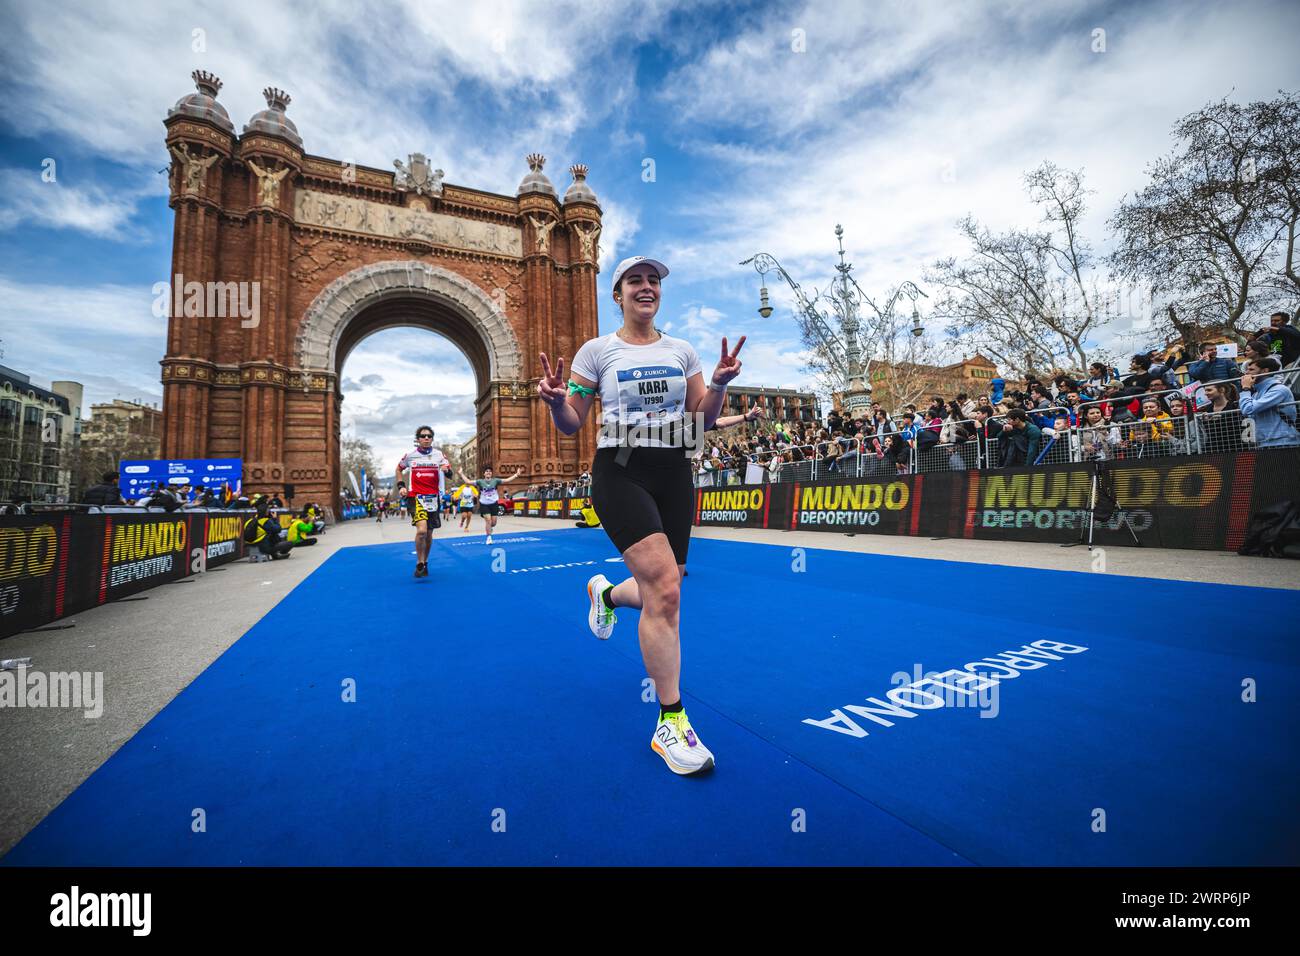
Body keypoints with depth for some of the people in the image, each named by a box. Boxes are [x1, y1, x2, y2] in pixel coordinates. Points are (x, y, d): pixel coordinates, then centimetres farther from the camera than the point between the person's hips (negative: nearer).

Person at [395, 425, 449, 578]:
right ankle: (419, 564, -4)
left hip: (433, 497, 3)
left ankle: (425, 563, 30)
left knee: (429, 533, 12)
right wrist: (401, 485, 5)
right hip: (416, 497, -2)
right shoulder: (410, 455, 0)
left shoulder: (439, 454, 2)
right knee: (421, 530, -21)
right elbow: (399, 469, 18)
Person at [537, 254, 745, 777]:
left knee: (661, 592, 8)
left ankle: (605, 593, 45)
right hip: (620, 474, -4)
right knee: (665, 589, -20)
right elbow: (571, 424, 3)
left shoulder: (682, 350, 11)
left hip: (674, 475, 5)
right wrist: (555, 400, -19)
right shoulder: (596, 350, 3)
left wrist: (719, 385, -8)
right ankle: (671, 724, -4)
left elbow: (703, 421, 10)